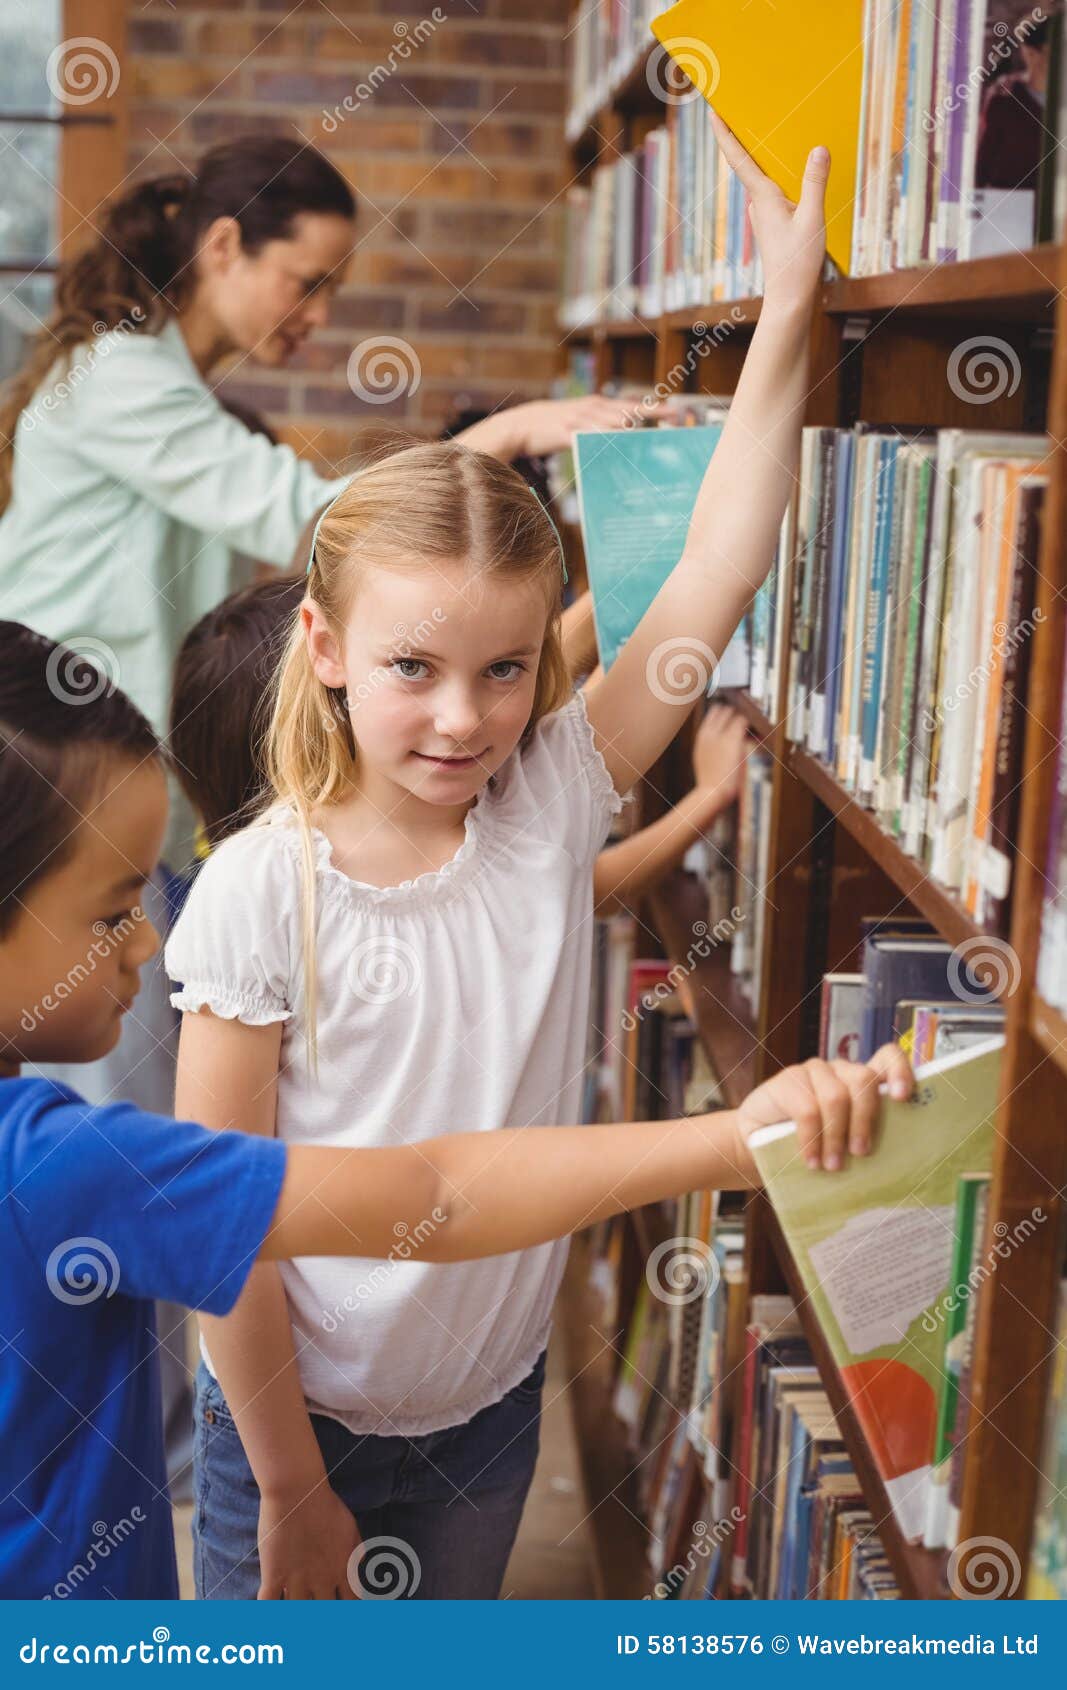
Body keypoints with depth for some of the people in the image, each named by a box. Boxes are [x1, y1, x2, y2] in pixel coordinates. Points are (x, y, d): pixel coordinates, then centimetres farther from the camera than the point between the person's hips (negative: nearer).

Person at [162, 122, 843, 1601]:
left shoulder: (552, 807, -12)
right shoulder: (260, 893, -22)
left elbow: (711, 585, -18)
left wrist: (789, 304, -22)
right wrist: (291, 1489, -11)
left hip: (495, 1408, 4)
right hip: (301, 1423, -3)